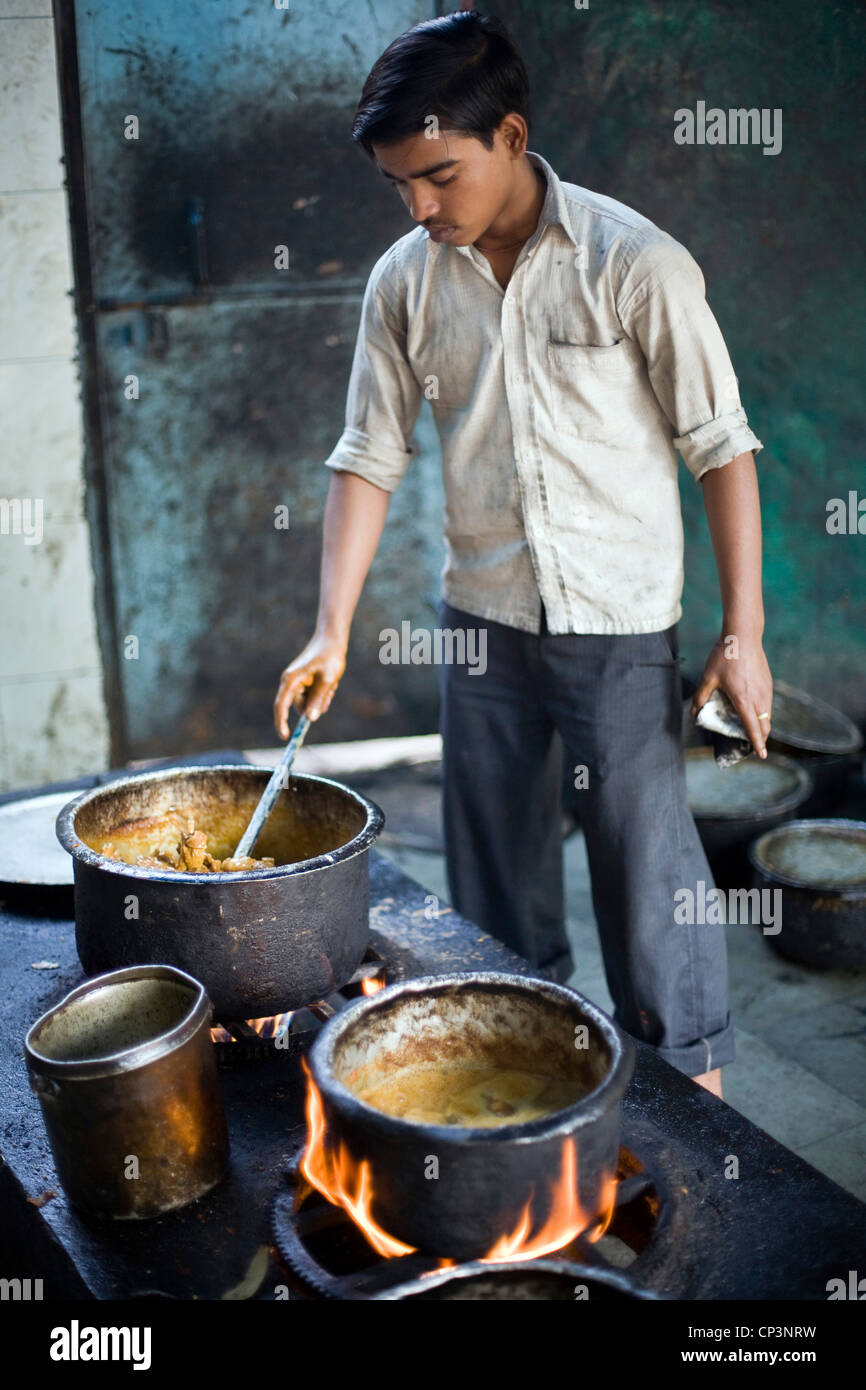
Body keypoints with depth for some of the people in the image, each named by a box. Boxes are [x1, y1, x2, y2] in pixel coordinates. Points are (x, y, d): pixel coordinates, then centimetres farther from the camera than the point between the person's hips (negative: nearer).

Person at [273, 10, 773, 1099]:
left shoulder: (633, 261, -12)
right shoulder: (404, 282, 0)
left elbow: (721, 447, -8)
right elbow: (369, 456, 3)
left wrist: (742, 631, -11)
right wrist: (331, 632, -4)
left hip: (621, 620, -4)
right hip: (481, 618, 4)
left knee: (647, 861, 2)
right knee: (494, 864, 14)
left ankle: (693, 1089, 23)